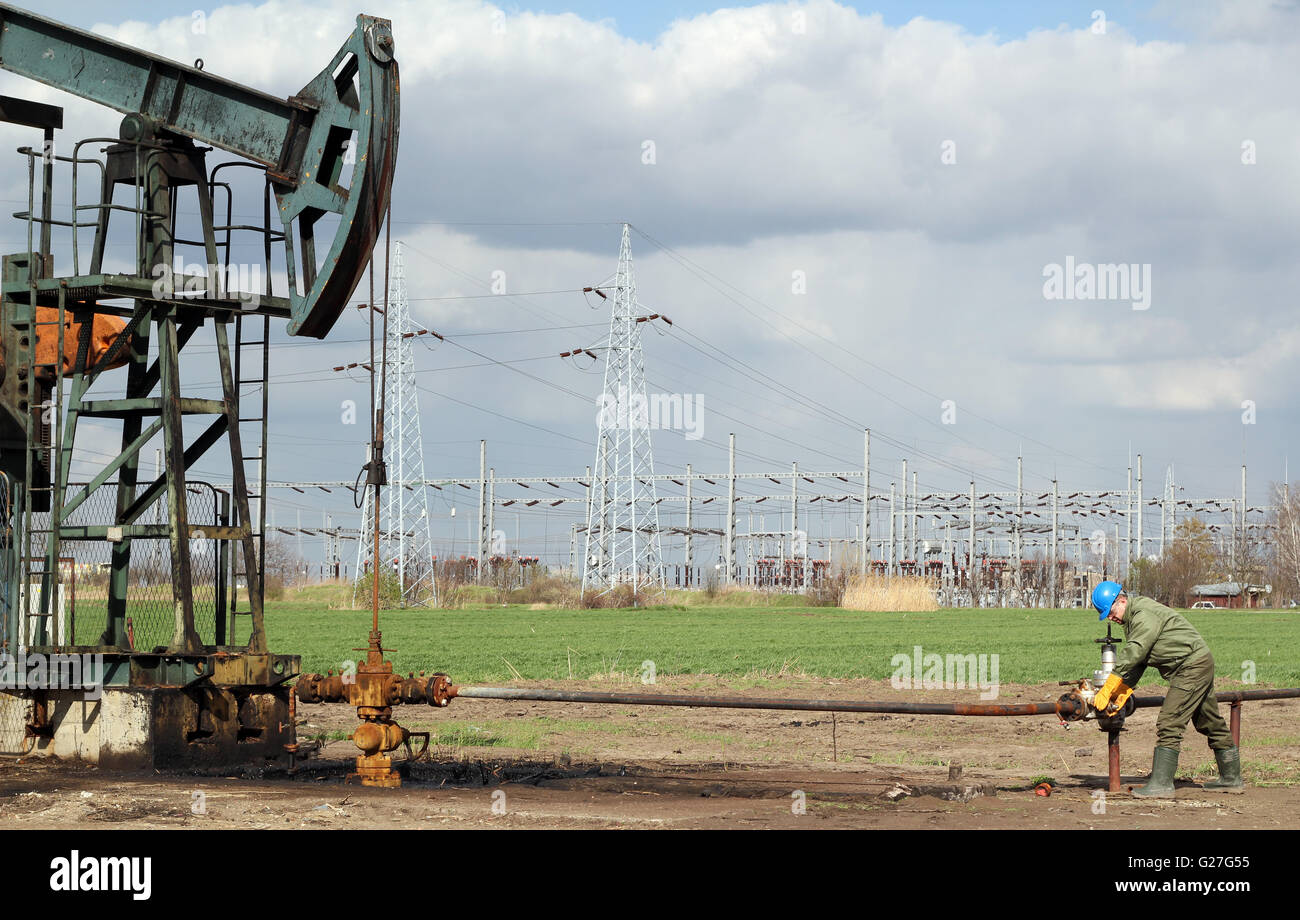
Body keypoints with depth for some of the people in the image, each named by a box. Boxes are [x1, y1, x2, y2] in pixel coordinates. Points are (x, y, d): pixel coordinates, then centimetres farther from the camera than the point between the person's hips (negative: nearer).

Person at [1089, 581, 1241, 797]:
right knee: (1211, 724, 18)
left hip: (1193, 664, -11)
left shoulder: (1144, 614, -20)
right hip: (1200, 665, 11)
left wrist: (1106, 691, -25)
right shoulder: (1132, 619, 13)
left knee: (1169, 724, -14)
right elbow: (1135, 664, 10)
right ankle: (1231, 778, 28)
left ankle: (1161, 783, -16)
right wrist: (1121, 696, -2)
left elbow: (1131, 656, -26)